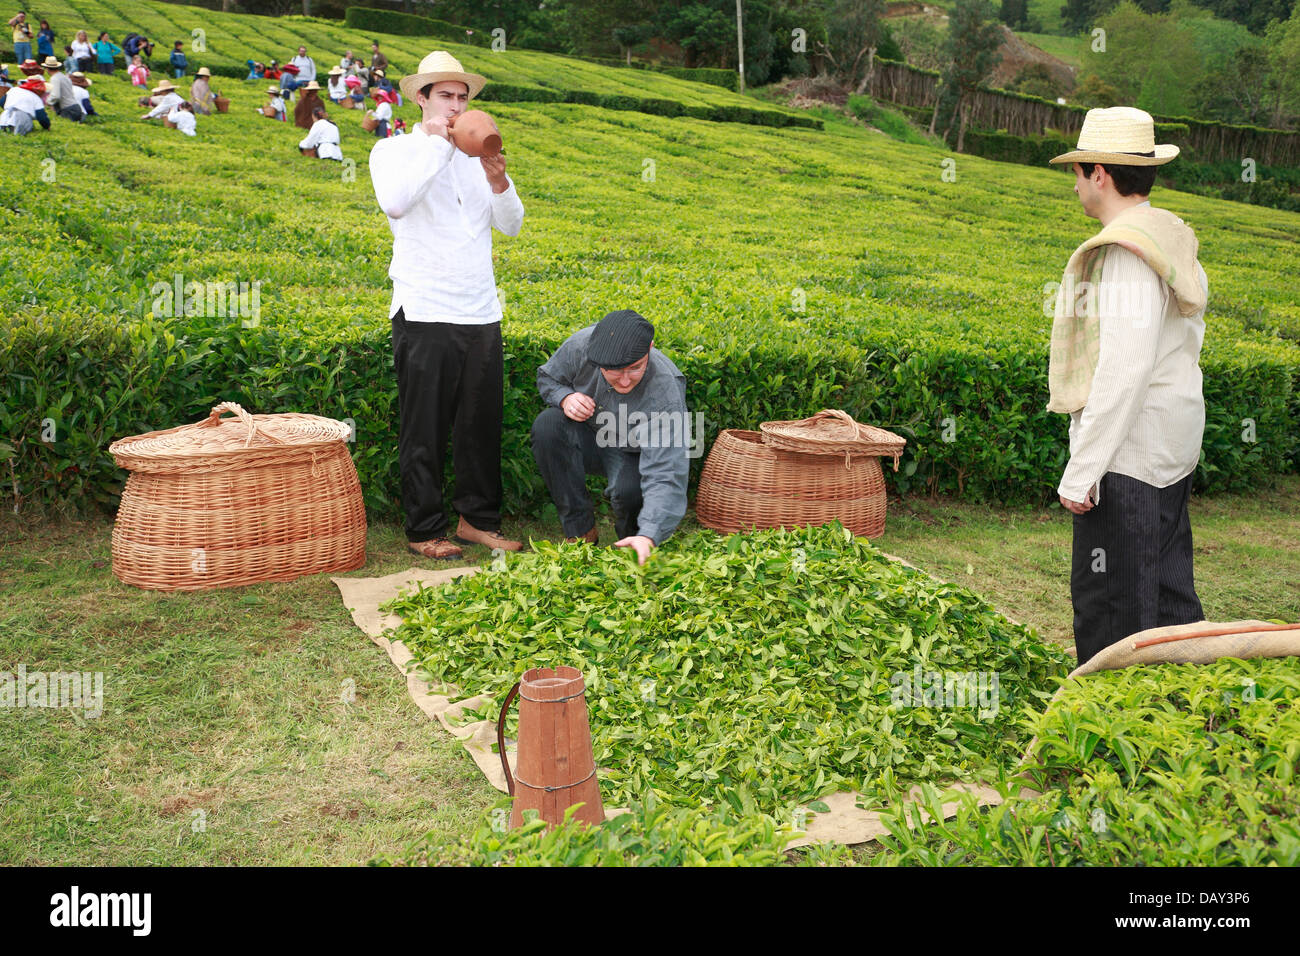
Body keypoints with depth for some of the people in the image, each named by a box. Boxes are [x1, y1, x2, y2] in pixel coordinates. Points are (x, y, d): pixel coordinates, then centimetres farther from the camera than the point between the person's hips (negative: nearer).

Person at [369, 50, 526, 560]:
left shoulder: (476, 155, 16)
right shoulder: (393, 151, 3)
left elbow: (511, 225, 12)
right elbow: (395, 202, -19)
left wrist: (499, 184, -8)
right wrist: (437, 143, -13)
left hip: (481, 314, 5)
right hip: (424, 314, -4)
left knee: (482, 424, 8)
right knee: (424, 430, 1)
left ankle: (478, 519, 21)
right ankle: (425, 530, 11)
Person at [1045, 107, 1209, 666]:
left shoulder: (1126, 252, -18)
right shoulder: (1174, 243, 13)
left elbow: (1125, 369, -24)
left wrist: (1081, 471, -20)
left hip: (1127, 458, -10)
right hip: (1171, 452, 10)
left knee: (1109, 607, -1)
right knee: (1167, 600, 17)